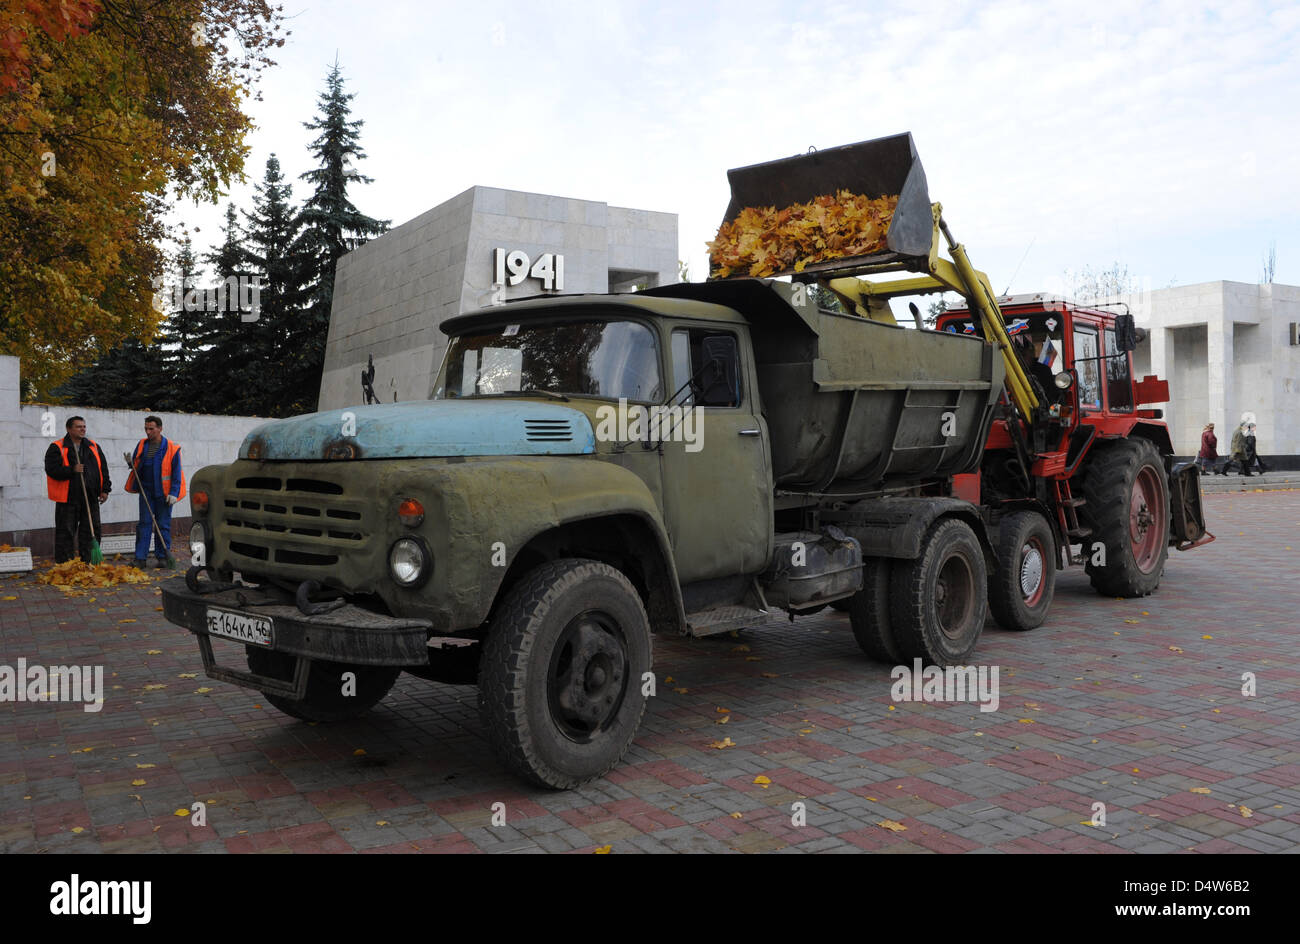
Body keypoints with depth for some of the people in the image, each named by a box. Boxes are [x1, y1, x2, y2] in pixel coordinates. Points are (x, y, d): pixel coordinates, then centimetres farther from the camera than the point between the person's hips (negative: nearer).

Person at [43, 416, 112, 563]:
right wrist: (72, 470, -22)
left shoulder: (93, 447, 13)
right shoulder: (57, 448, -1)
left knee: (92, 529, 6)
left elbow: (103, 468, 14)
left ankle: (88, 562, 15)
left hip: (91, 498, 5)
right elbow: (51, 469, -11)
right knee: (66, 532, -1)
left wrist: (105, 489, 7)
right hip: (68, 498, -4)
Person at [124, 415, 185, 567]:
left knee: (163, 525, 3)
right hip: (146, 491, 3)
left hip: (163, 492, -3)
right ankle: (141, 558, 2)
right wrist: (130, 462, -4)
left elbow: (176, 472, -4)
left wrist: (173, 493, -10)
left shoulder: (170, 448, -5)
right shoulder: (142, 445, 8)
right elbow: (135, 464, 20)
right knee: (144, 524, 1)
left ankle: (163, 557, 11)